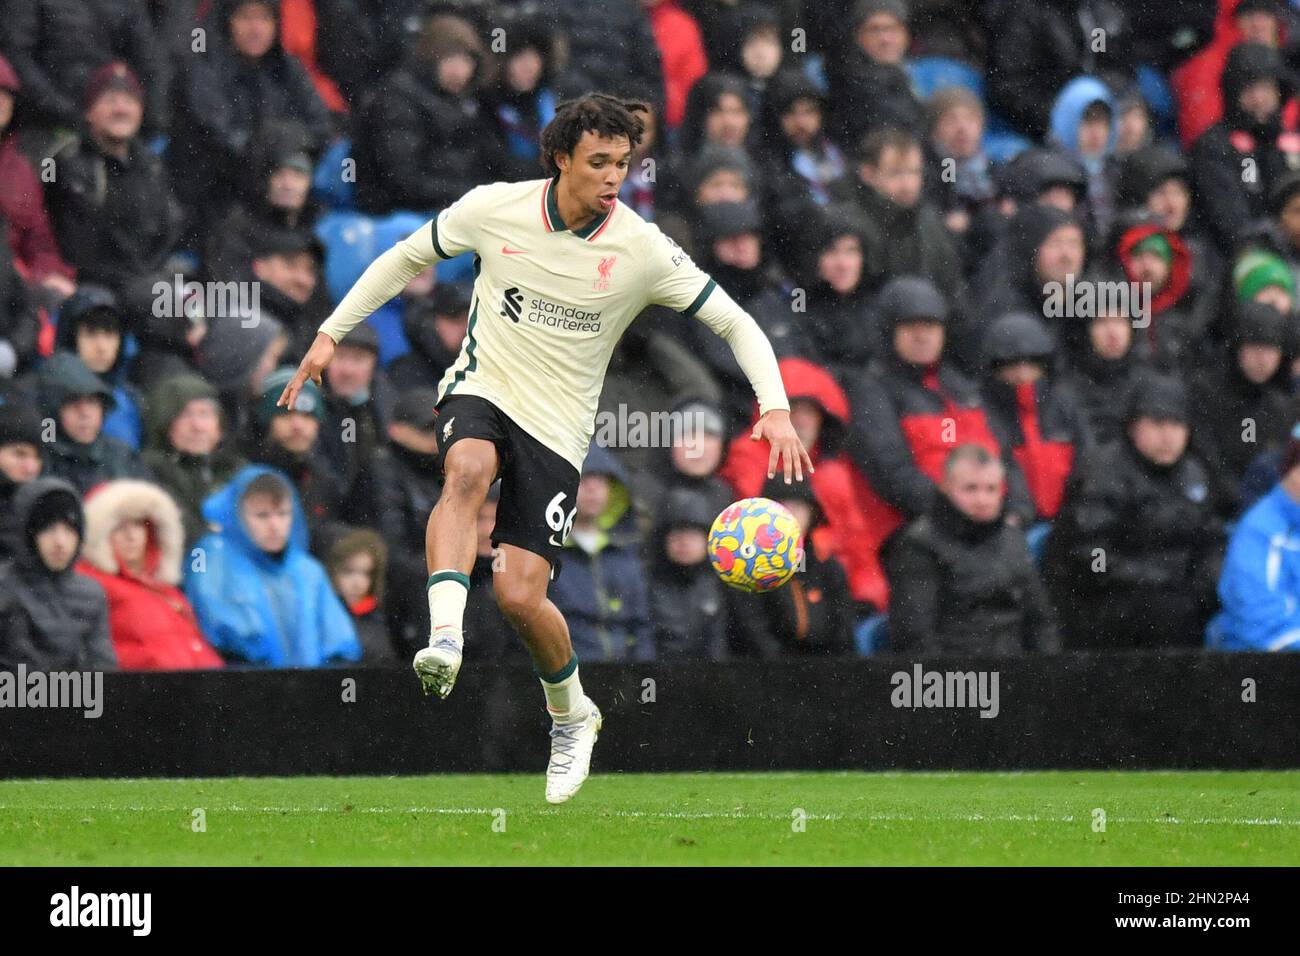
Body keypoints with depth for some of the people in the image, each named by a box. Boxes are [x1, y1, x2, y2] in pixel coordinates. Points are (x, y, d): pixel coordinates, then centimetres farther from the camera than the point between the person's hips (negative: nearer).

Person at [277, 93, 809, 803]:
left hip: (557, 425, -1)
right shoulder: (494, 210, -8)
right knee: (468, 471, -37)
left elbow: (736, 324, -4)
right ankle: (444, 641, -46)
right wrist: (330, 334, 8)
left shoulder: (641, 250, -11)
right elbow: (406, 257, 10)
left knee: (519, 596, -9)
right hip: (480, 392, 1)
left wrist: (775, 409, -18)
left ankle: (571, 713, 21)